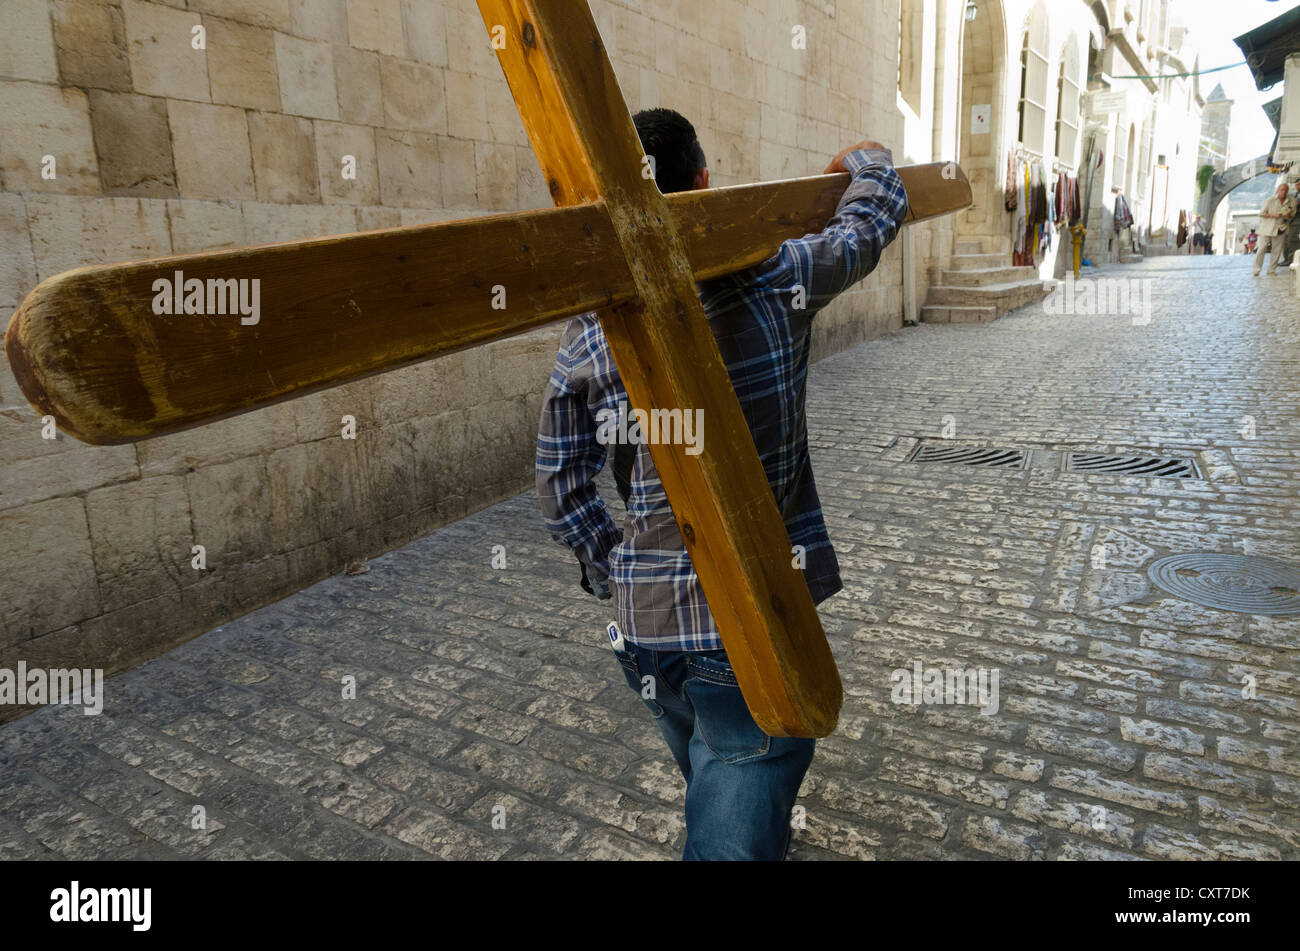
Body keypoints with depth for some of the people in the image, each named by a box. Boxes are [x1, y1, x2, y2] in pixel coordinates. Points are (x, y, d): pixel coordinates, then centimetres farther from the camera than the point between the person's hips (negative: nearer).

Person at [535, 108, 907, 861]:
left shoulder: (587, 338, -1)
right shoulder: (771, 282, -10)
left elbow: (563, 486, 4)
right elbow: (873, 220, 9)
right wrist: (867, 161, 30)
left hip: (646, 623, 5)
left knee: (716, 793, 30)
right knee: (735, 833, 6)